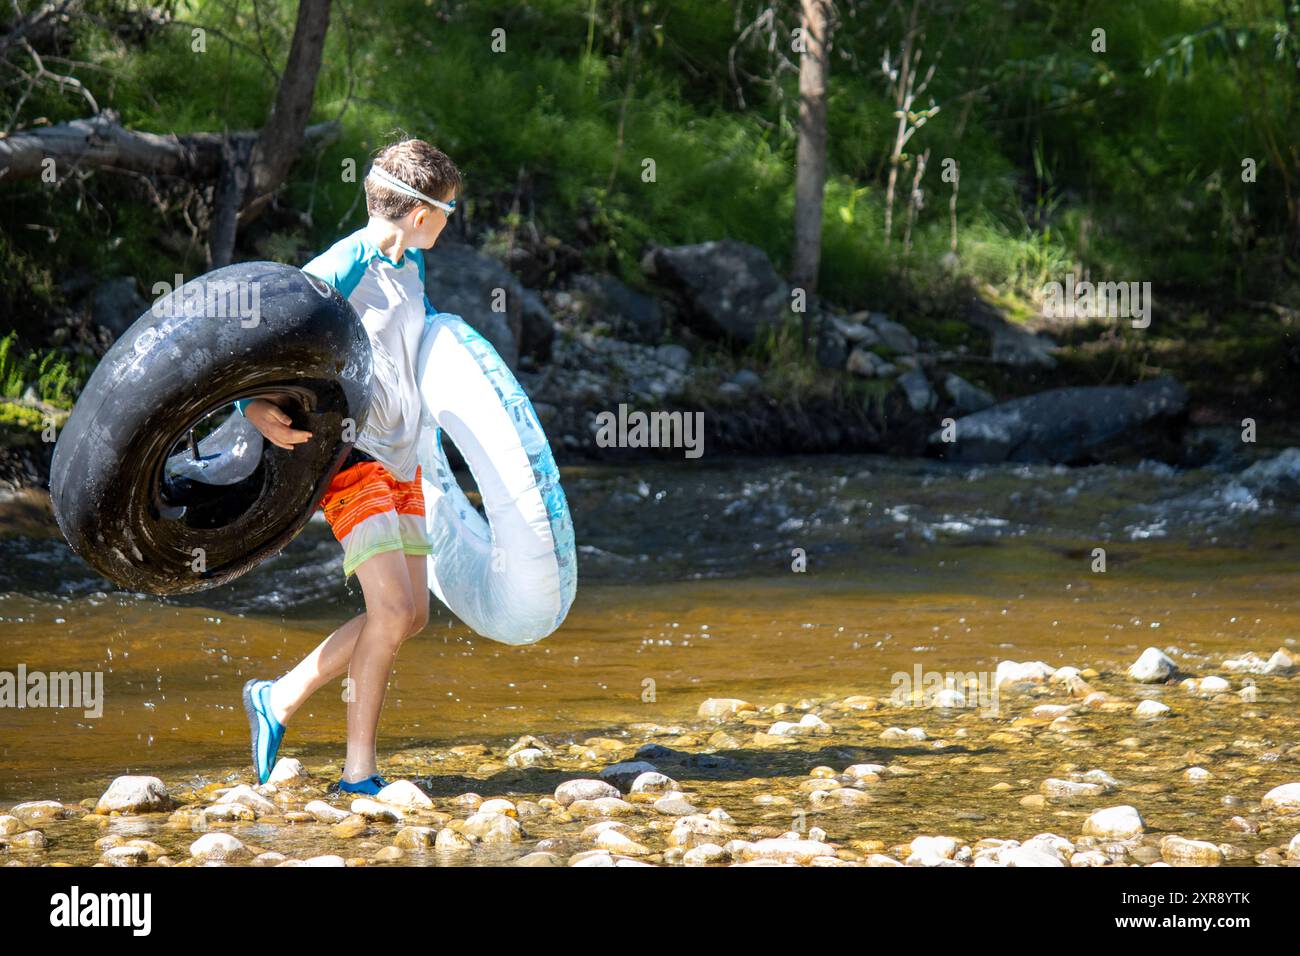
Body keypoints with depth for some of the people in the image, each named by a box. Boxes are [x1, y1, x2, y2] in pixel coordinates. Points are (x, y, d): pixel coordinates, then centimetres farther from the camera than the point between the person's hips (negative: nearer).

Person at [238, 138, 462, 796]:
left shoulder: (409, 266, 12)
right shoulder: (337, 270, -15)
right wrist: (255, 407, -34)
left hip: (400, 462, 9)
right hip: (349, 454, -9)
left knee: (412, 614, 6)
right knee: (392, 606, -16)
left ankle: (279, 699, 17)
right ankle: (359, 771, -7)